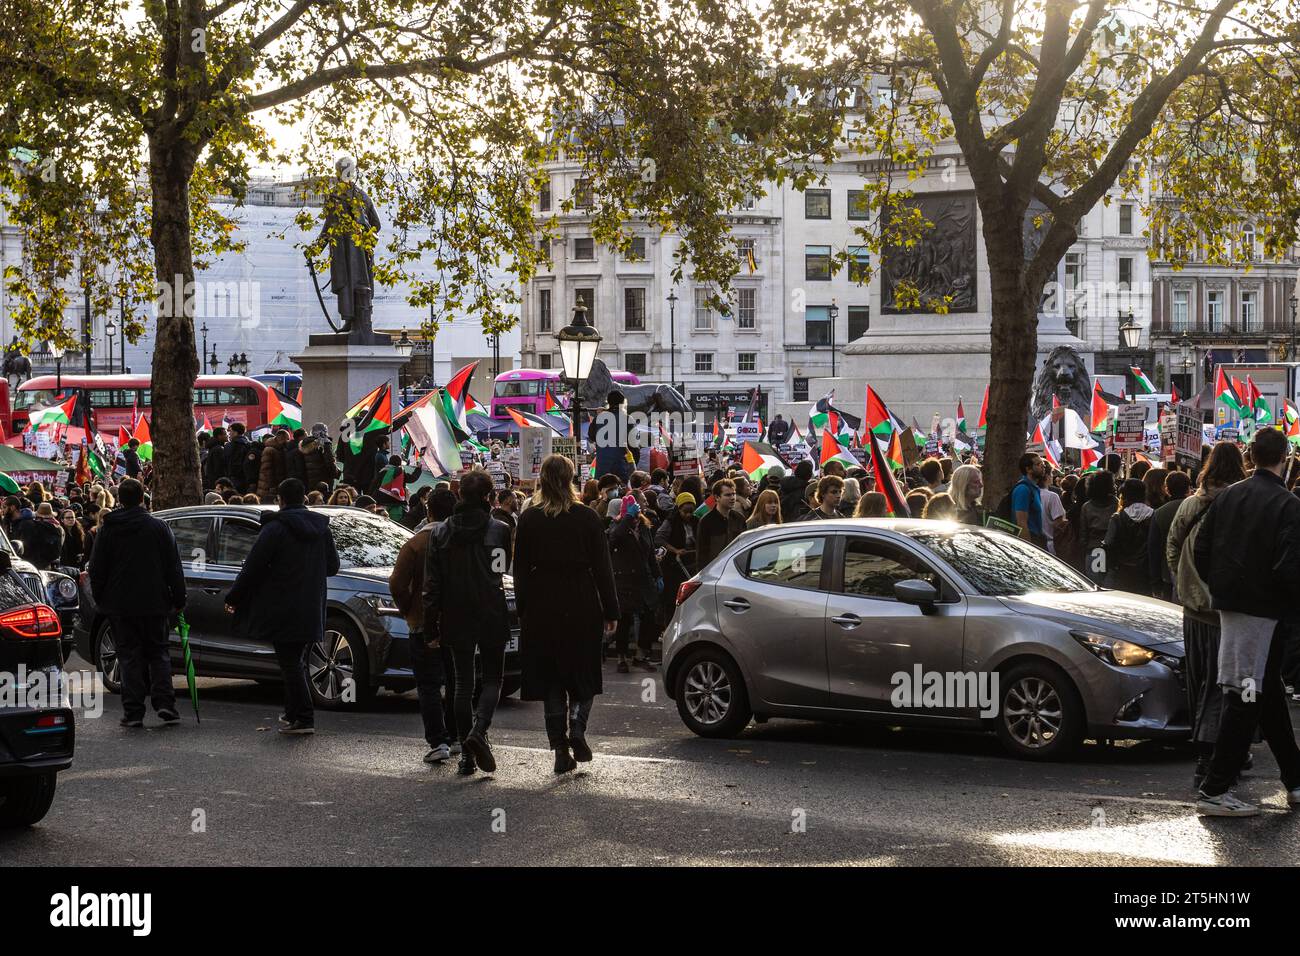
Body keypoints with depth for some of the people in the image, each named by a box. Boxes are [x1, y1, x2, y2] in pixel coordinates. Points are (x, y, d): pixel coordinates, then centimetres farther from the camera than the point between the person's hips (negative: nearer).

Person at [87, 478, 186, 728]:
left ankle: (133, 712, 0)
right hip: (154, 603, 0)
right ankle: (164, 703, -4)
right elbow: (174, 568, -1)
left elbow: (97, 569, 4)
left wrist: (99, 599, 15)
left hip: (120, 604, 0)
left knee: (129, 655, 4)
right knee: (157, 653, 11)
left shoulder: (108, 529, 0)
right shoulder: (158, 527, -2)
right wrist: (179, 599, 6)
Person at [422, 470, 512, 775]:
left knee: (463, 681, 10)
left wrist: (431, 623, 5)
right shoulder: (500, 530, -6)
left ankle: (466, 754, 7)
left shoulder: (440, 532, 2)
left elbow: (432, 582, 2)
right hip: (492, 616, -2)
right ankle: (479, 731, -18)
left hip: (456, 618, 2)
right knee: (492, 678, 9)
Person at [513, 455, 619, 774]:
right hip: (582, 607, -1)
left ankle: (561, 750, 4)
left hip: (541, 608, 1)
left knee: (551, 679, 8)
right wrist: (610, 611, 4)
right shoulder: (587, 518, -4)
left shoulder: (529, 519, -1)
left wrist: (522, 610, 8)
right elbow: (602, 568, -2)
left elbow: (521, 569, 2)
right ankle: (577, 728, -11)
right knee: (583, 675, 13)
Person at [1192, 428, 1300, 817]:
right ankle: (1215, 790, -6)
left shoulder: (1227, 496, 5)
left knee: (1269, 693, 17)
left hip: (1227, 605, 7)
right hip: (1263, 610, -7)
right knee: (1246, 697, -4)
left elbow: (1200, 549, 7)